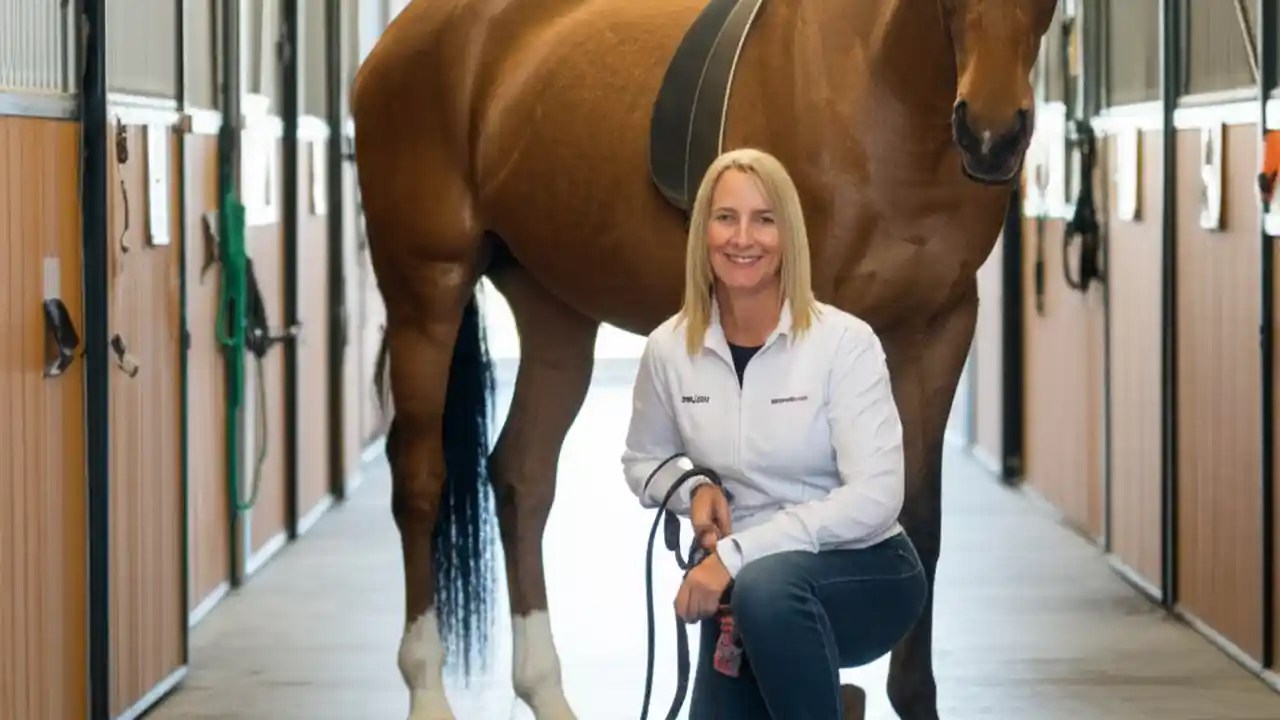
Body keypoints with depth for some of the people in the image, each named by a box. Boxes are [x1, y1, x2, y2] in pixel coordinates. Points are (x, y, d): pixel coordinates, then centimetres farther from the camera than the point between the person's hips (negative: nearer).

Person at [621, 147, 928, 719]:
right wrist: (692, 486, -8)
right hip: (740, 588, 4)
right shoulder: (668, 349, -4)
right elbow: (643, 461, 15)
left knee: (765, 585, -38)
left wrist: (736, 554, -28)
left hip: (864, 572, -4)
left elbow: (874, 498, -24)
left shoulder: (844, 342, -16)